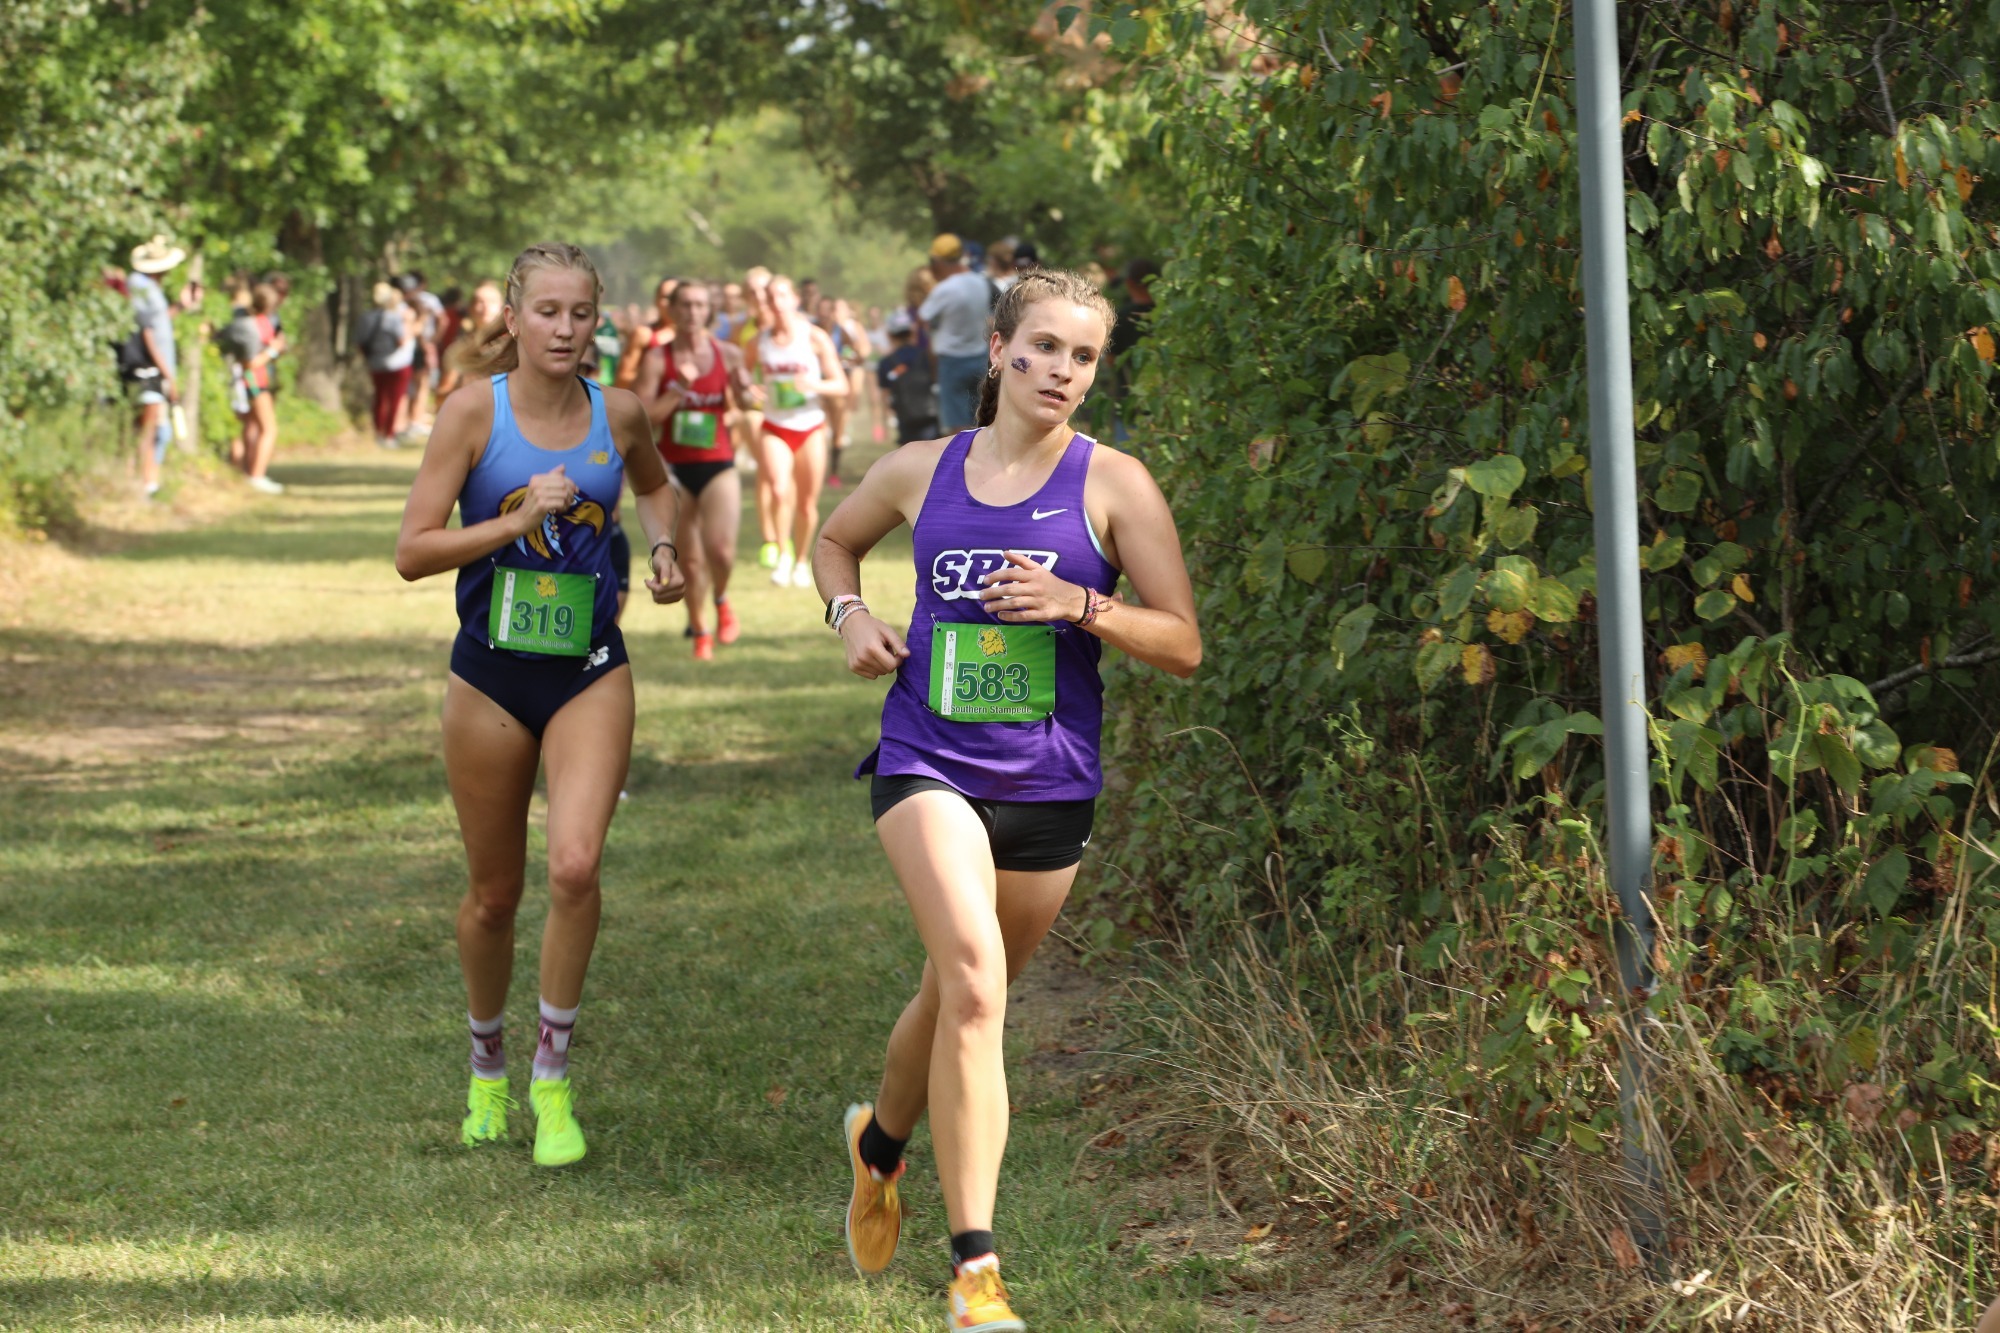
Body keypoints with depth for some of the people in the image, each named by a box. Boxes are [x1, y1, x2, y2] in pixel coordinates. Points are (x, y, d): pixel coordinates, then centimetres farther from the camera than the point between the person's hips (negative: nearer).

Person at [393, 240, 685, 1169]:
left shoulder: (617, 415, 0)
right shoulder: (474, 411, -8)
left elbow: (654, 485, 25)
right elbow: (412, 551, -11)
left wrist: (663, 548, 6)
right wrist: (519, 520, -20)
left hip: (590, 673, 1)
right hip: (491, 674, -1)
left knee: (575, 866, -20)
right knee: (494, 894, 10)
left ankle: (552, 1076, -3)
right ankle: (487, 1066, 35)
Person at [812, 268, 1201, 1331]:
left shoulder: (1114, 486, -2)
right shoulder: (921, 471, 3)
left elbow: (1183, 645, -2)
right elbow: (835, 539, 24)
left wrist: (1080, 605, -18)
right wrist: (850, 615, 4)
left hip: (1049, 782, 1)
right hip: (928, 762, -1)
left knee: (959, 997, 16)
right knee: (973, 982, -22)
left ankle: (882, 1137, 51)